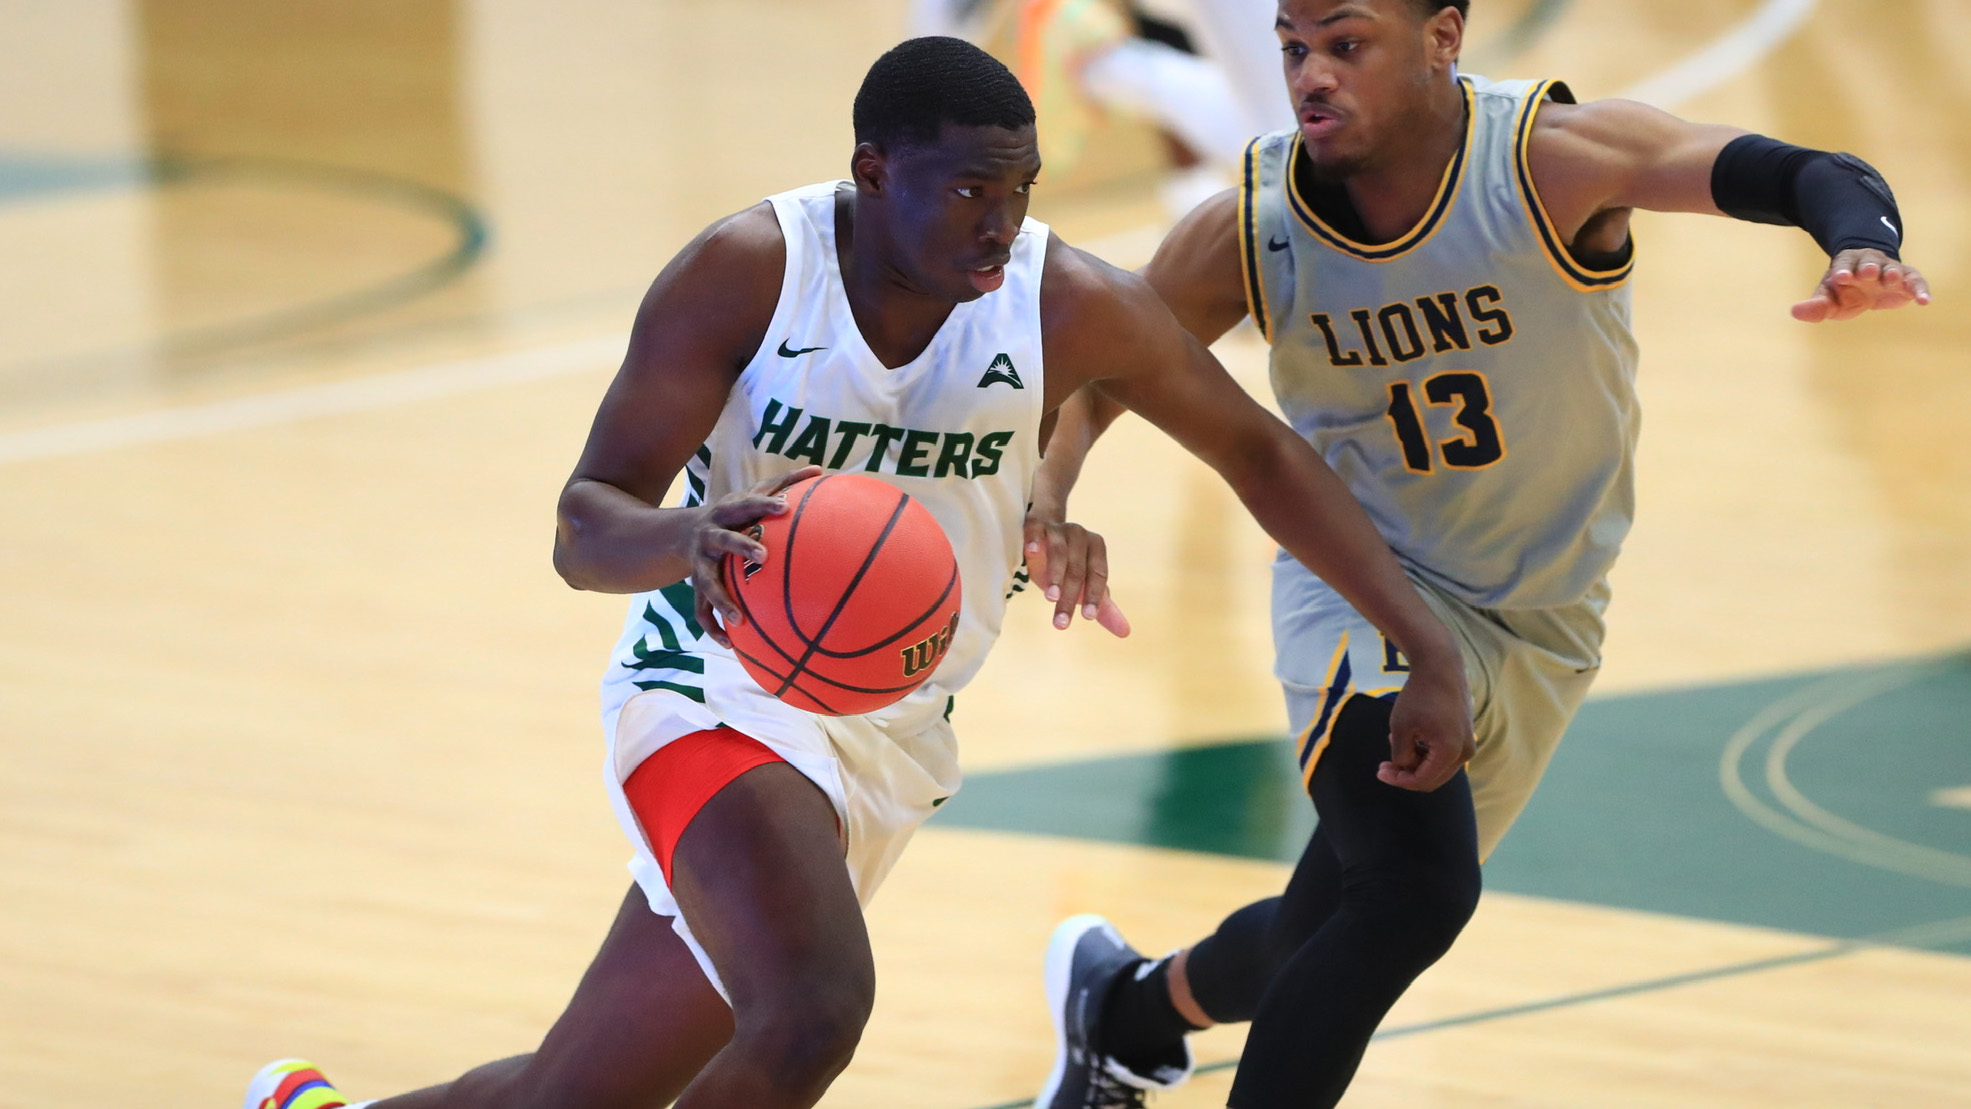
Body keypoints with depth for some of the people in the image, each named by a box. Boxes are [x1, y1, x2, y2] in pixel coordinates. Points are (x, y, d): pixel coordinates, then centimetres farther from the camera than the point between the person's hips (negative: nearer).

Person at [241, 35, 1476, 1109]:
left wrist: (1430, 647, -3)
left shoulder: (1070, 306, -12)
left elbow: (1262, 453, 1)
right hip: (721, 694, -4)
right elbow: (585, 526, -19)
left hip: (890, 739, 4)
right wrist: (685, 540, -43)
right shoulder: (747, 274, -17)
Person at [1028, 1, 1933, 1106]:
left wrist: (1864, 250, -57)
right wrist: (1044, 505, -23)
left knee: (1337, 927, 13)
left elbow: (1816, 179, -33)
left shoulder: (1554, 158, -23)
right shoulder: (1248, 234, -17)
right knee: (1417, 888, -28)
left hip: (1538, 627, 2)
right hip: (1363, 585, -2)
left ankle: (1131, 1013, 44)